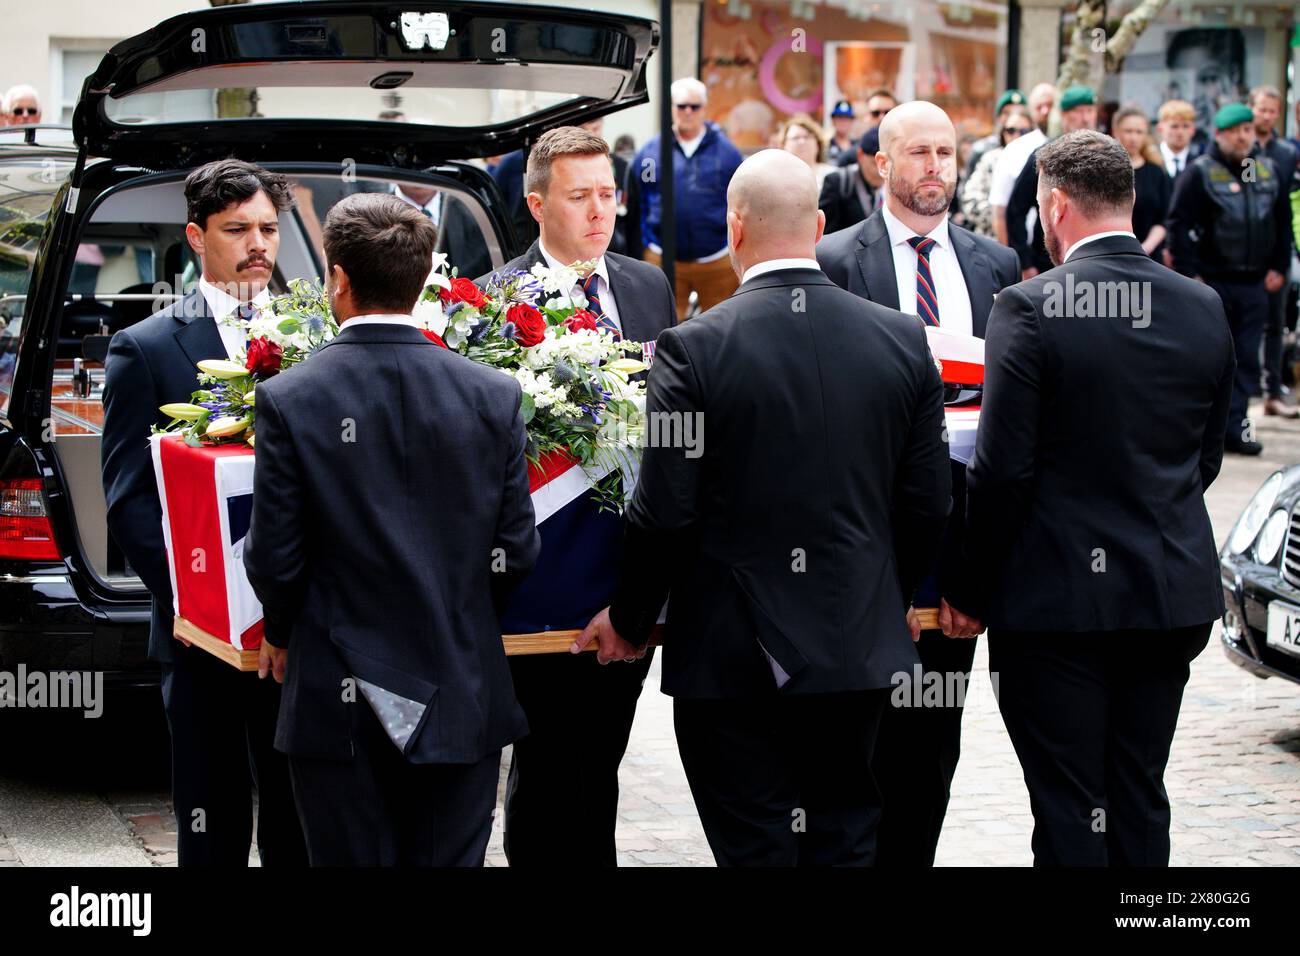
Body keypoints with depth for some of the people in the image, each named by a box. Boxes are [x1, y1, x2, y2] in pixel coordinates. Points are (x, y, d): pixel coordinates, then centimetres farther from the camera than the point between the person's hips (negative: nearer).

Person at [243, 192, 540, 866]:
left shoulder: (289, 400, -9)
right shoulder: (494, 397, -3)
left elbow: (274, 556, -7)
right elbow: (516, 551, 0)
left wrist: (281, 632, 14)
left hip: (338, 702, -1)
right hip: (460, 702, 2)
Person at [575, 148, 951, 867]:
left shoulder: (693, 349, -13)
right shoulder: (902, 340, -1)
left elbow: (664, 513, -11)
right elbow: (927, 504, 4)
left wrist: (629, 621, 5)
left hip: (732, 654, -3)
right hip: (859, 647, 4)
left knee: (755, 848, 5)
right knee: (844, 842, 13)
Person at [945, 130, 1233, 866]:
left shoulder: (1030, 309, -13)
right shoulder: (1204, 309, 3)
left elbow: (1002, 470, -13)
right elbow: (1205, 459, 11)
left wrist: (974, 592, -3)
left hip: (1059, 598, -5)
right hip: (1169, 598, 5)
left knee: (1070, 812, 2)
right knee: (1142, 804, 14)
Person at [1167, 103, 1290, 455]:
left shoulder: (1269, 171, 10)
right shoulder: (1200, 173, -6)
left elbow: (1284, 222, 17)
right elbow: (1178, 224, -8)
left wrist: (1279, 267, 10)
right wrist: (1188, 272, -12)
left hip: (1255, 283, 4)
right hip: (1212, 282, -4)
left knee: (1246, 359, 2)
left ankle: (1234, 427, 6)